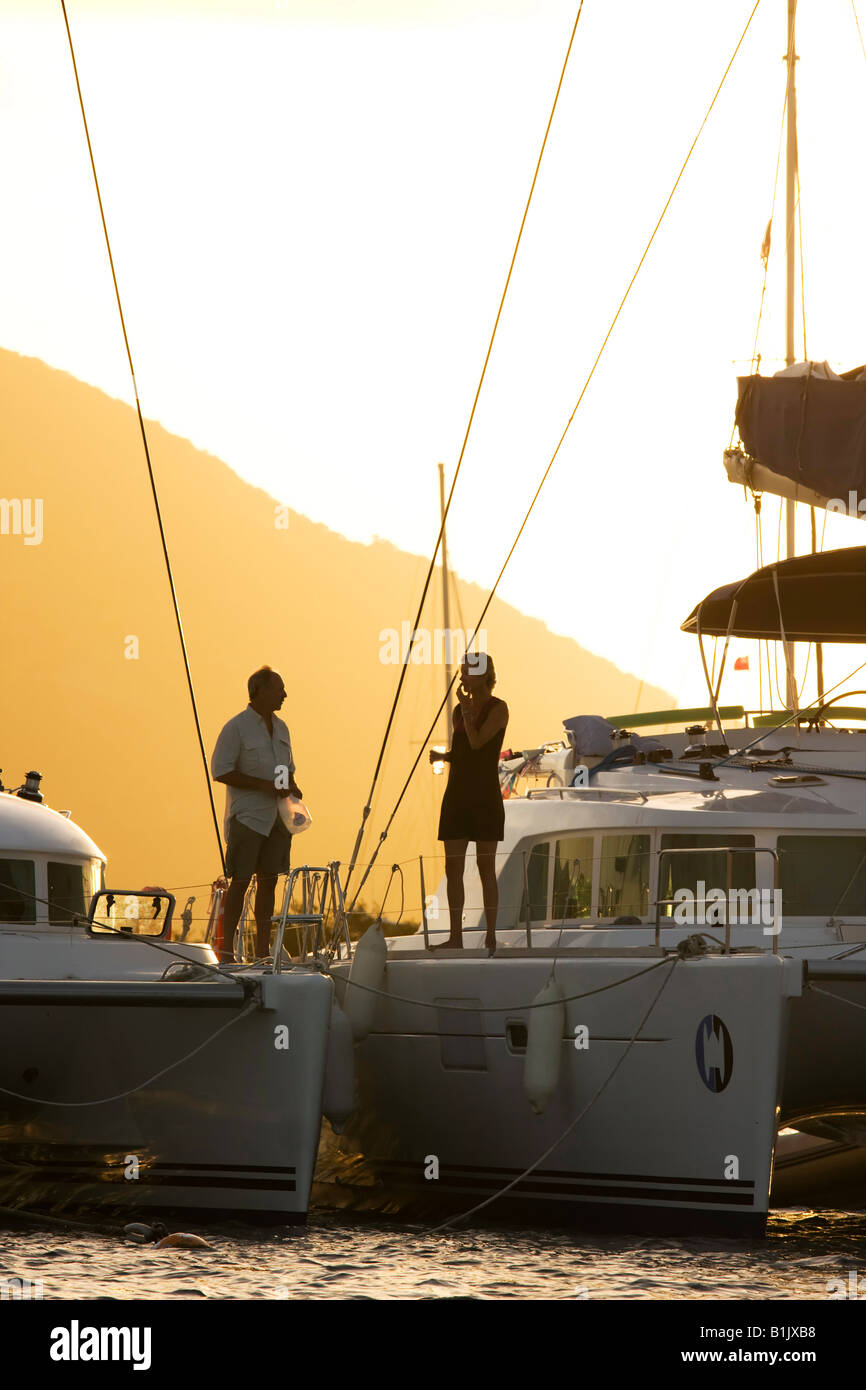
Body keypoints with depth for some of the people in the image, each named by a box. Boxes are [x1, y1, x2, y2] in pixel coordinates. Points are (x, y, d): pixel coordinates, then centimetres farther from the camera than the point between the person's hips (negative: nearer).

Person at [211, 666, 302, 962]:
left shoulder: (280, 728, 15)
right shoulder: (236, 728, -7)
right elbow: (221, 771, -12)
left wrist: (292, 788, 4)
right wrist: (265, 785, -17)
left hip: (277, 818, 7)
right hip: (247, 818, -7)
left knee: (269, 881, 7)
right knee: (240, 881, -7)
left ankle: (263, 949, 11)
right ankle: (226, 949, -4)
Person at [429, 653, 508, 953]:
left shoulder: (498, 708, -6)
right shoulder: (461, 710, 13)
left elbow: (477, 742, -19)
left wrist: (466, 707, -11)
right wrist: (441, 756, 3)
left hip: (485, 795, -6)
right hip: (457, 793, 6)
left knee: (485, 866, -4)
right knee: (453, 867, 2)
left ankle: (491, 936, 0)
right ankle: (456, 936, 4)